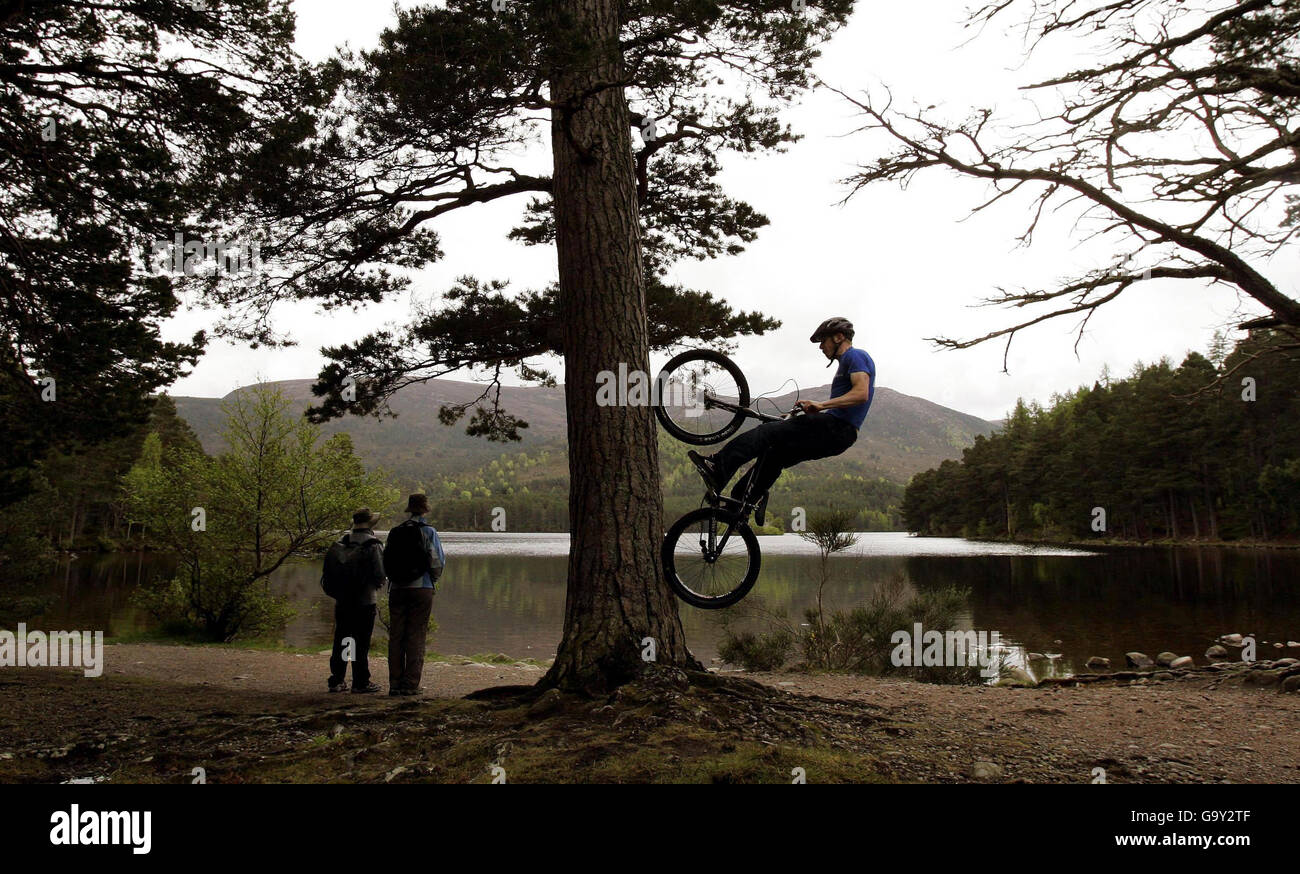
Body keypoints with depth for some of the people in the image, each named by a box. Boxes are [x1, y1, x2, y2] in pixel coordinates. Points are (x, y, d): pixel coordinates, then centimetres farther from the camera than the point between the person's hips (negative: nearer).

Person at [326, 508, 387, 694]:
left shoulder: (341, 544, 3)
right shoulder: (373, 546, -11)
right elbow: (380, 574, -12)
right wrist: (376, 585, 9)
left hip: (342, 600, 5)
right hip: (365, 600, -5)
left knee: (340, 640, 12)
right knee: (361, 642, 2)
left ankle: (337, 680, 16)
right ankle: (361, 682, 5)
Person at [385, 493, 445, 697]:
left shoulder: (394, 533, 6)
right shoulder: (428, 532, -5)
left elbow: (386, 562, 9)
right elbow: (438, 562, -3)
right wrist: (433, 579, 15)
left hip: (397, 590, 3)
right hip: (421, 589, -3)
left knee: (396, 636, 9)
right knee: (416, 637, 1)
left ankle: (395, 683, 11)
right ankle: (410, 685, 0)